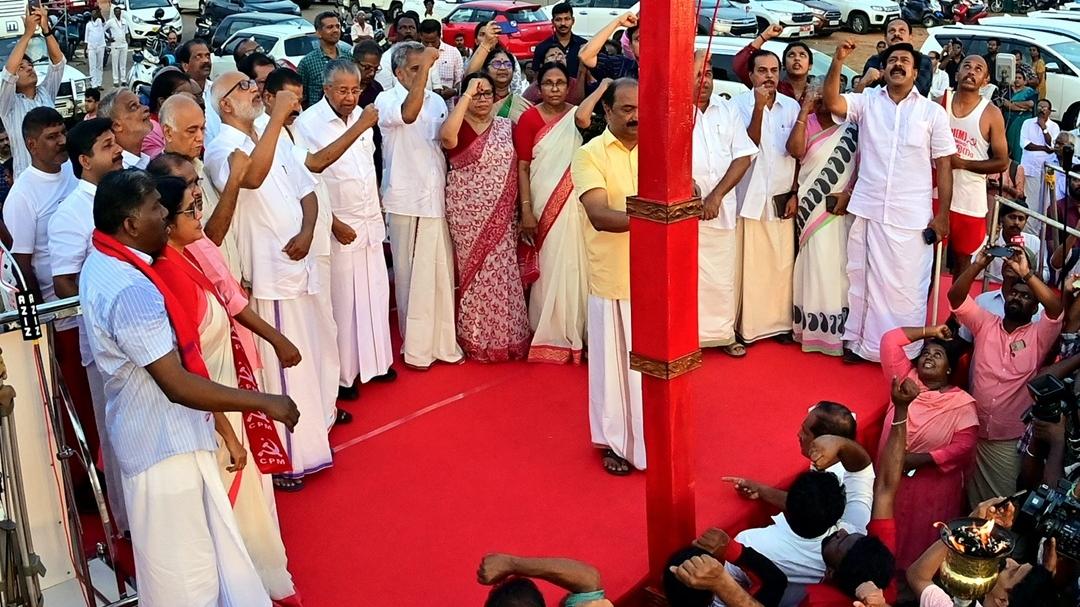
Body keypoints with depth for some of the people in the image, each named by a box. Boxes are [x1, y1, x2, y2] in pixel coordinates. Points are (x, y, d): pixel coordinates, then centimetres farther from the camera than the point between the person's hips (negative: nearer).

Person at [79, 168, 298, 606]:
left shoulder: (103, 262, 2)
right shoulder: (130, 289, -29)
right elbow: (177, 384, -30)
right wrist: (264, 402, -23)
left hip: (157, 434, 10)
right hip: (165, 444, -10)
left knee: (195, 554, 24)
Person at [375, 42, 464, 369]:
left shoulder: (437, 101, 11)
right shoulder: (386, 100, -6)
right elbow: (408, 113, -29)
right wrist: (424, 66, -26)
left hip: (438, 199, 5)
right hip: (406, 202, -5)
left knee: (442, 274, 11)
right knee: (412, 277, 1)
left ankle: (443, 342, 22)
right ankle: (416, 346, 12)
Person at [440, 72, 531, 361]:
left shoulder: (506, 126, 8)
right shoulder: (458, 127, -5)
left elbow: (517, 167, 11)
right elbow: (446, 135, -30)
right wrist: (467, 94, -25)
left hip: (501, 216, 4)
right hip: (467, 215, -3)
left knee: (503, 275, 7)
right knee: (475, 274, 3)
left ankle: (506, 337, 20)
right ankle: (476, 340, 15)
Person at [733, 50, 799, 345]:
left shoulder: (792, 106, 5)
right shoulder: (739, 104, -3)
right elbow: (749, 146, -13)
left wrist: (794, 194, 3)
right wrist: (759, 107, -20)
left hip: (782, 198, 3)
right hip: (750, 198, -3)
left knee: (783, 263, 7)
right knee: (749, 264, 0)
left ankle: (781, 322, 18)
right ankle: (747, 325, 9)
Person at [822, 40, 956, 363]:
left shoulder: (933, 112, 2)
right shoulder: (867, 101, 5)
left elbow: (943, 165, 2)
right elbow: (831, 102, -13)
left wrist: (942, 214, -2)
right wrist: (839, 61, -24)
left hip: (911, 215, -2)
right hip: (867, 209, 2)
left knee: (907, 285, 2)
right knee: (863, 278, 11)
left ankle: (905, 351, 13)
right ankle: (860, 342, 24)